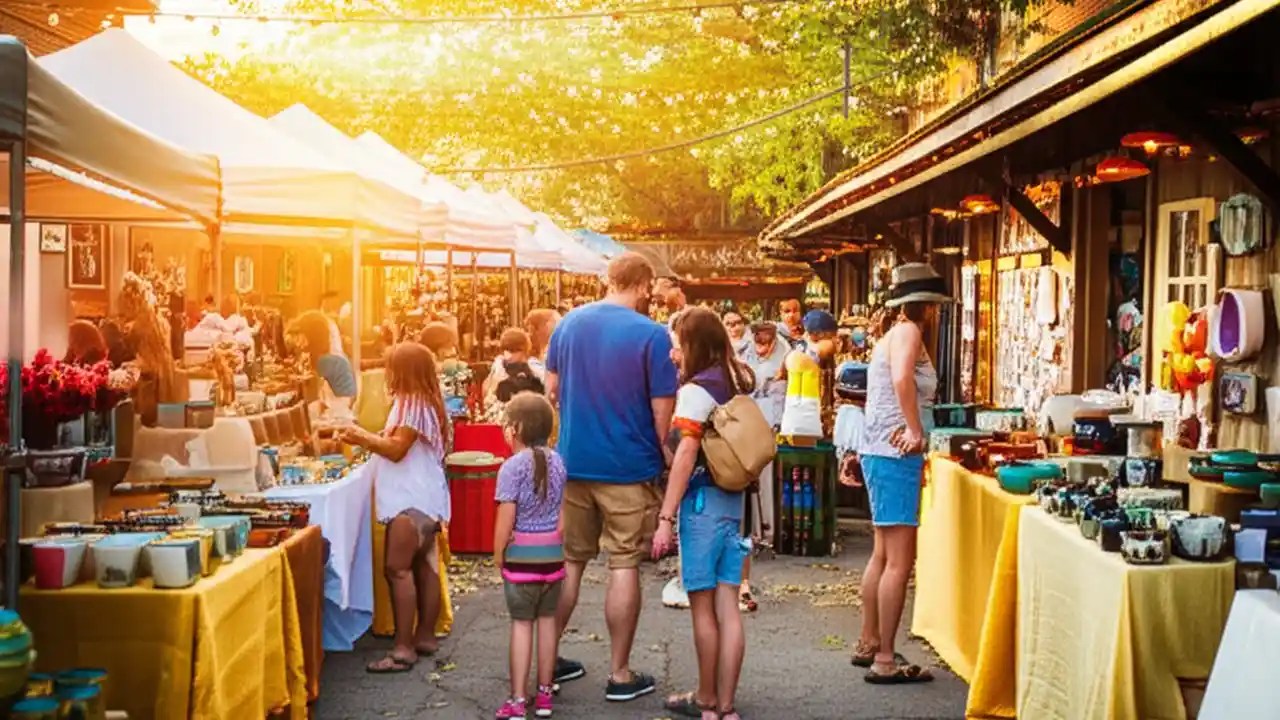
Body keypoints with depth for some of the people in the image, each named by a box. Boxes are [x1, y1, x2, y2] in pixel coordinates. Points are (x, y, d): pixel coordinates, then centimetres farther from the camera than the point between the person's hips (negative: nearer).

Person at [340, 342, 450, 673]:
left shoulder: (412, 404, -15)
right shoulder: (424, 403, 15)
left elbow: (397, 449, -20)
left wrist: (363, 437, -10)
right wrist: (369, 439, 9)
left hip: (412, 501, -11)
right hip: (423, 497, 11)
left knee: (398, 569, -12)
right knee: (423, 566, 14)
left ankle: (403, 648, -14)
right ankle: (425, 636, 21)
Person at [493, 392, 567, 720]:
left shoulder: (513, 466, -15)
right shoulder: (557, 462, 2)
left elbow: (506, 517, -16)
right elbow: (563, 514, 4)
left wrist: (498, 553, -4)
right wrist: (555, 542, 14)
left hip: (522, 554, -5)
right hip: (553, 552, 5)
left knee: (521, 624, 2)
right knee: (547, 620, 13)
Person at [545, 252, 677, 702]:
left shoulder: (570, 323, 3)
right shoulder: (651, 334, -13)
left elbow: (552, 388, 11)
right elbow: (662, 410, -12)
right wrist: (664, 453, 5)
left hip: (573, 461, 5)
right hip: (629, 466, -5)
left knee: (569, 560, 16)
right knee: (624, 566, 4)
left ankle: (548, 658, 24)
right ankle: (620, 674, 10)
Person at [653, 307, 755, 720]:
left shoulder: (696, 389, -12)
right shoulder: (737, 382, 10)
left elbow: (686, 457, -17)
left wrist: (666, 517, -16)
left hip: (703, 499, -7)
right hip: (732, 498, 7)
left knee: (702, 605, 4)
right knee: (727, 605, 7)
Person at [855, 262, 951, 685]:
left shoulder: (895, 333, 18)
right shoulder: (908, 332, -12)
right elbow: (902, 378, -32)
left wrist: (909, 429, 8)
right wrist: (915, 430, -25)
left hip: (882, 453, 10)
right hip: (895, 456, -10)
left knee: (884, 555, 17)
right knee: (900, 561, -7)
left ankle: (869, 645, 26)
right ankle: (885, 661, -4)